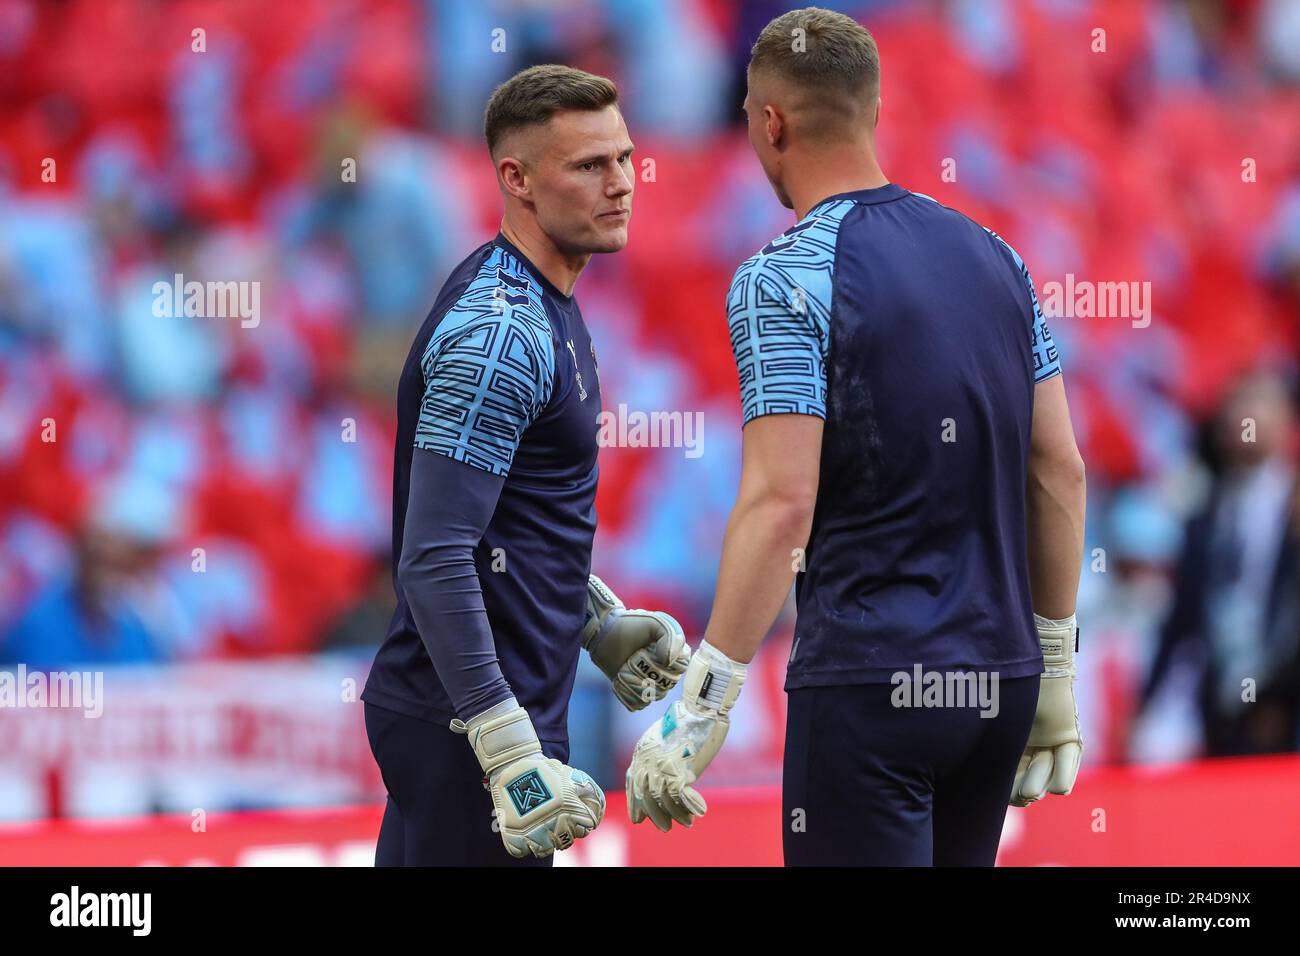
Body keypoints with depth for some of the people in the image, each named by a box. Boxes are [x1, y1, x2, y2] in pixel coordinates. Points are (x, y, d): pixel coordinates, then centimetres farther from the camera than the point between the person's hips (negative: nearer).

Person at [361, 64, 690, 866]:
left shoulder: (546, 307, 13)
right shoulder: (496, 334, -20)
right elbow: (434, 559, -25)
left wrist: (603, 625, 23)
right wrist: (513, 755, -28)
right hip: (465, 729, -10)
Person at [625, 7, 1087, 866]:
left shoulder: (783, 283, -10)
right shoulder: (993, 257, 11)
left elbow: (782, 505, -18)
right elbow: (1059, 474, 11)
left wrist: (701, 707, -17)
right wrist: (1056, 672, 17)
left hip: (868, 685, -7)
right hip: (1000, 678, 7)